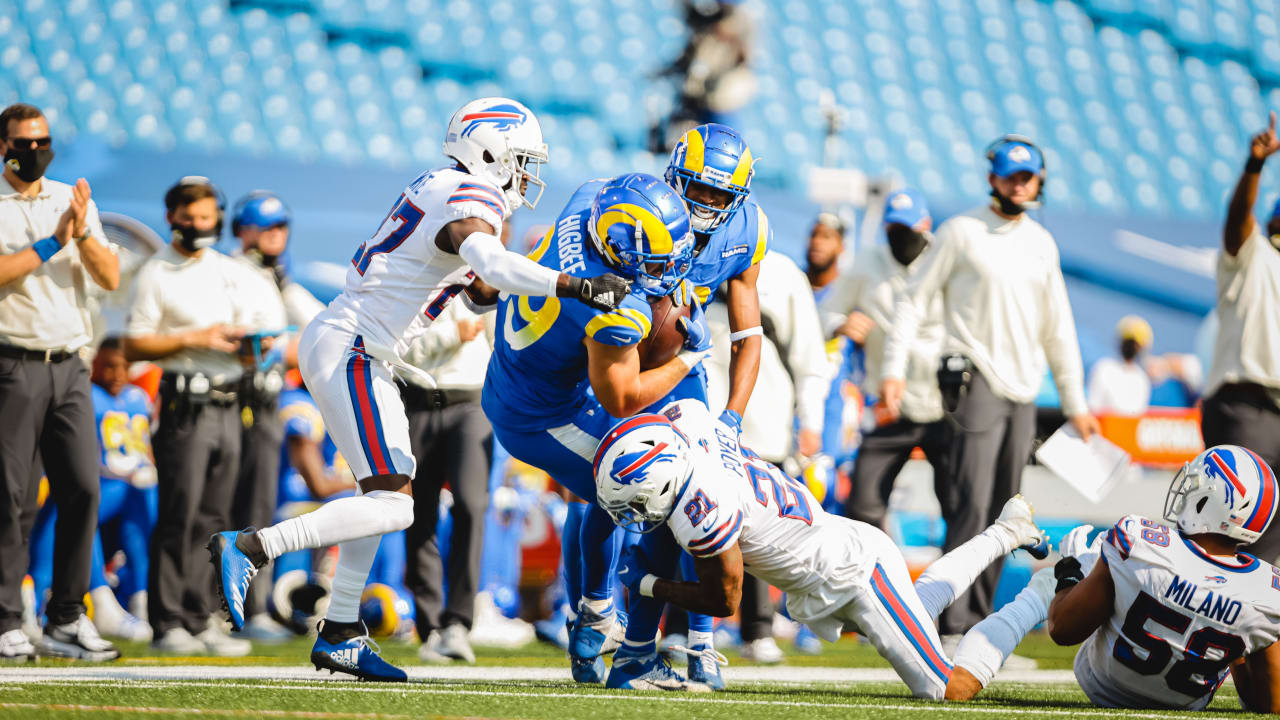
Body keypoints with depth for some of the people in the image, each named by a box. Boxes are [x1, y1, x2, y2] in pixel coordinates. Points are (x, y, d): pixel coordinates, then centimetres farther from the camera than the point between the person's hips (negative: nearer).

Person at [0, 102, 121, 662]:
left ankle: (67, 620, 6)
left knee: (82, 489, 0)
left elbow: (110, 278, 7)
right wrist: (52, 242, -12)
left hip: (69, 365, 5)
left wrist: (83, 234, -10)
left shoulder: (73, 200, 16)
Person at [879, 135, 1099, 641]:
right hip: (976, 382, -6)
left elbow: (1058, 328, 22)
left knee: (1003, 513, 5)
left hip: (1023, 390, 6)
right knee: (971, 505, -16)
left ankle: (979, 622, 11)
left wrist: (1074, 403, 21)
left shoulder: (1042, 244, 17)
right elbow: (915, 299, -1)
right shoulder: (961, 232, 0)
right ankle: (953, 627, -18)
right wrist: (894, 369, -11)